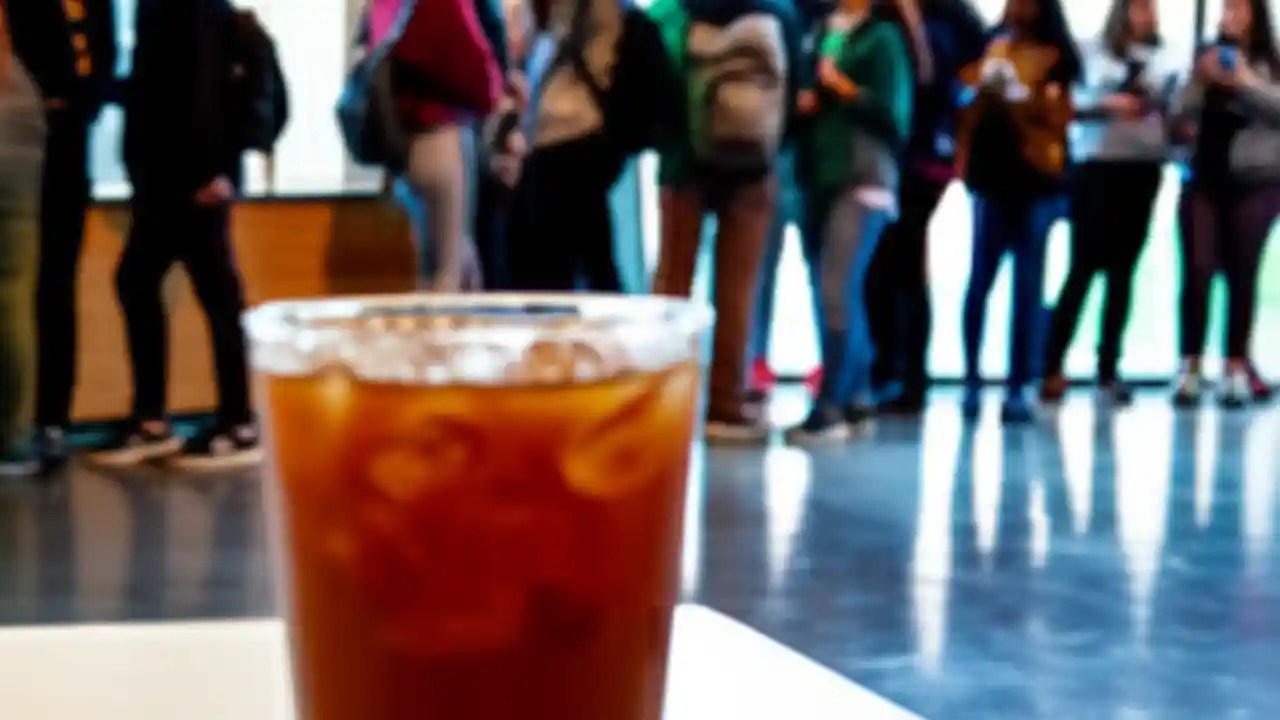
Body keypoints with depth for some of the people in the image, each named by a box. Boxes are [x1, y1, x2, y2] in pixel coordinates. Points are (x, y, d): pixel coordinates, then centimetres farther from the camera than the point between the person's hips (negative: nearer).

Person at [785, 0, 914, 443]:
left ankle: (830, 408, -11)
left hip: (863, 179, -6)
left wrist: (844, 88, -6)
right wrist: (802, 101, 3)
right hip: (818, 177, 6)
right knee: (832, 294, 7)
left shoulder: (882, 36, 1)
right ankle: (856, 399, 15)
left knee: (837, 292, -14)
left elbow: (893, 111, -5)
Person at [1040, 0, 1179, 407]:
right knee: (1084, 266, -7)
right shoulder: (1093, 54, 2)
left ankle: (1108, 370, 7)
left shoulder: (1163, 61, 12)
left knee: (1123, 270, 4)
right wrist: (1107, 104, -15)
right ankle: (1052, 367, -3)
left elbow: (1173, 117, 17)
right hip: (1098, 165, -4)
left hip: (1143, 170, 4)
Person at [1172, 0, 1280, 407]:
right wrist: (1200, 82, -8)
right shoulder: (1207, 60, 11)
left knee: (1242, 275, 3)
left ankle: (1236, 369, 8)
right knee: (1197, 272, -5)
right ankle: (1191, 367, -1)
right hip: (1205, 180, 2)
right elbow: (1183, 117, 7)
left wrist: (1244, 81, -17)